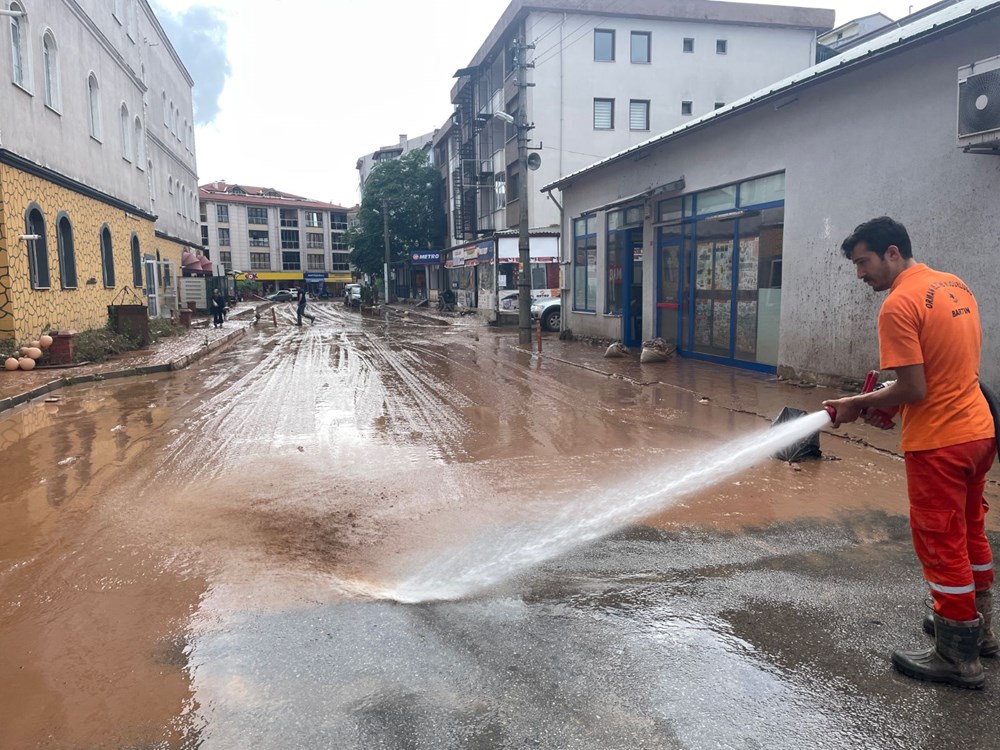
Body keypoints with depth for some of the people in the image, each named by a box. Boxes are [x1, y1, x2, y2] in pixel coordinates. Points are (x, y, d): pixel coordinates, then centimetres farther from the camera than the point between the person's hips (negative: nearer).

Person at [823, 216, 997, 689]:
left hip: (938, 443, -9)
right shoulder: (956, 286, 8)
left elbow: (912, 390, -22)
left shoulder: (899, 305, -20)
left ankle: (958, 657, 17)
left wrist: (859, 404, -7)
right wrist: (886, 404, 9)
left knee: (942, 545, 4)